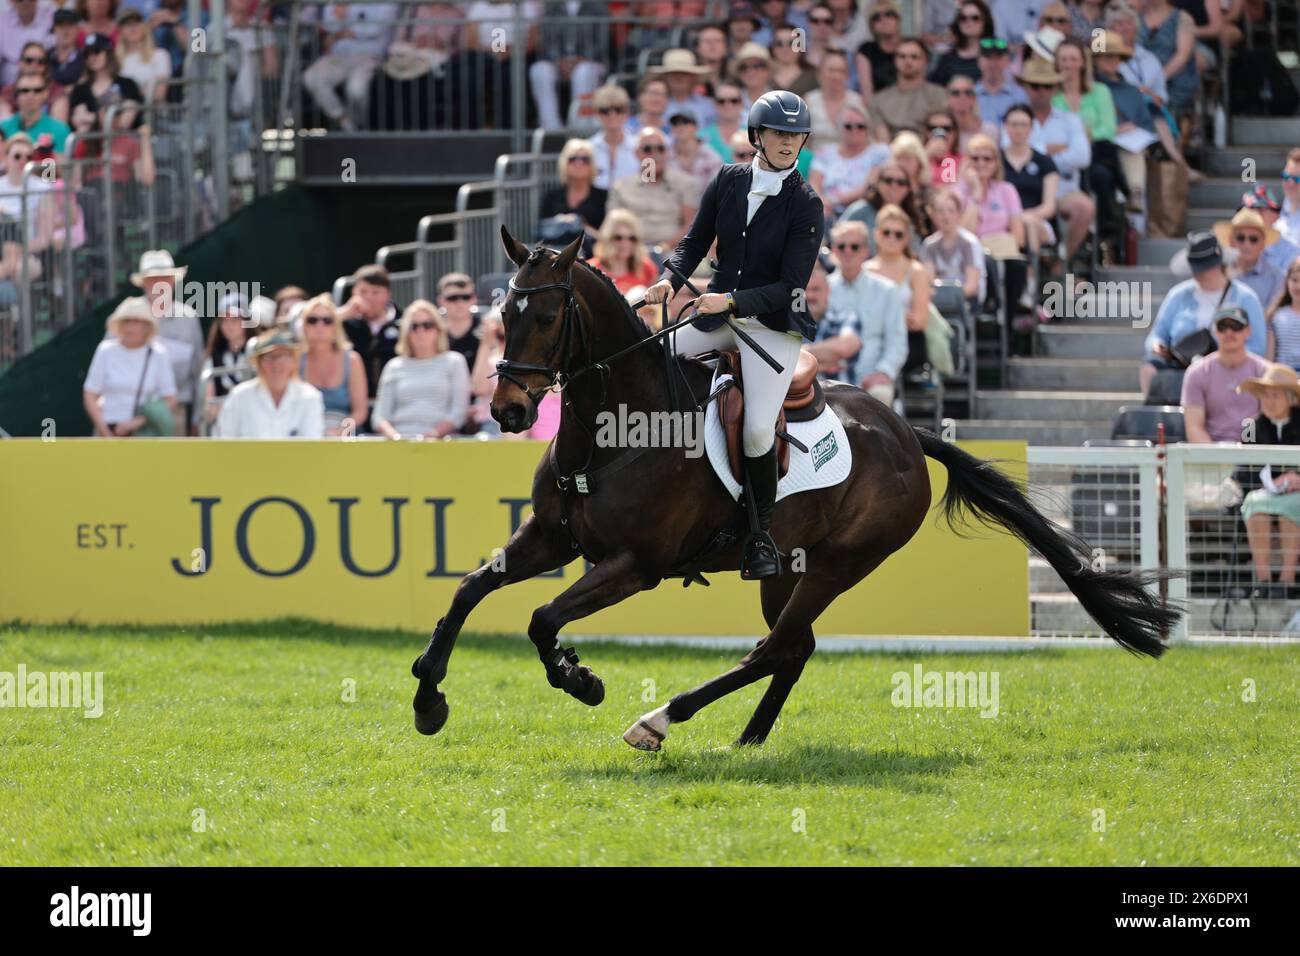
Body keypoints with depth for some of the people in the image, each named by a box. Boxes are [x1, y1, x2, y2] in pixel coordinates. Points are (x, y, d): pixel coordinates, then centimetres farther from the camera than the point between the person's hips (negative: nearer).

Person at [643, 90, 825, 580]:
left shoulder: (805, 206, -10)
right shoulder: (728, 181, 2)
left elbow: (790, 286, -14)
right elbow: (695, 241, 5)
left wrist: (732, 300, -25)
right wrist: (671, 279, -16)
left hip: (773, 323, -4)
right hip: (718, 313, 5)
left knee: (758, 429, -16)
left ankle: (761, 538, 1)